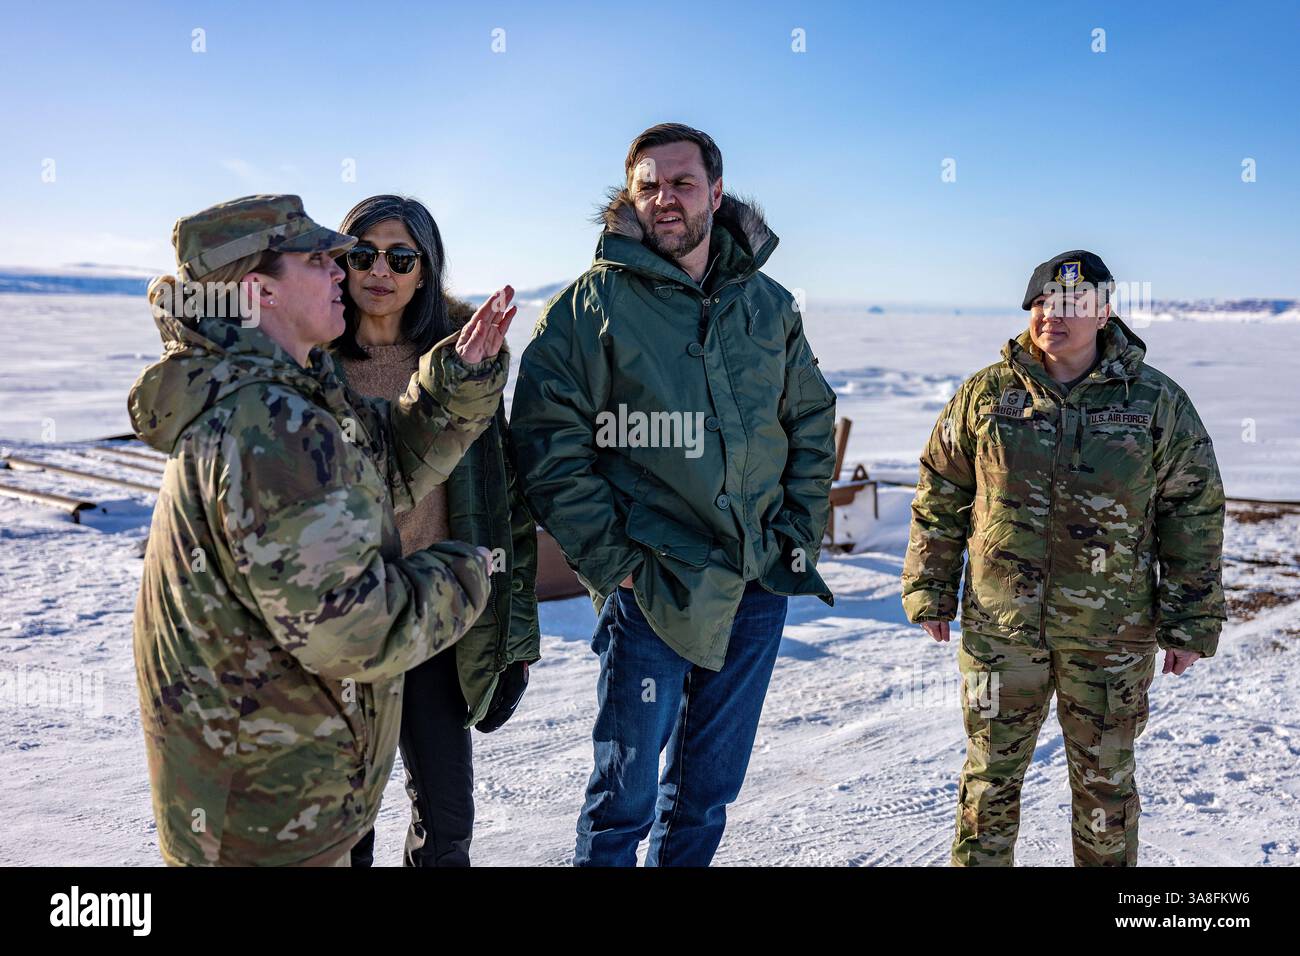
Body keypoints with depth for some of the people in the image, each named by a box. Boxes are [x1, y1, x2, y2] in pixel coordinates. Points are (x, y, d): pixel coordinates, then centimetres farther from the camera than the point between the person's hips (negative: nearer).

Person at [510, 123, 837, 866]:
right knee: (627, 795, 5)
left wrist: (800, 536, 6)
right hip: (651, 590, -4)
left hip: (759, 587, 4)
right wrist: (615, 560, -13)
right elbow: (551, 447, -9)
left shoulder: (770, 306, 9)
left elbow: (813, 425, 15)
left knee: (709, 790, 17)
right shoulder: (588, 307, -5)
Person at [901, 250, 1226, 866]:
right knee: (991, 773, 11)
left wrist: (1191, 623, -1)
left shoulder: (1156, 401, -2)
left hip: (1111, 634, 0)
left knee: (1105, 779, 15)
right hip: (999, 627, 1)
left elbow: (1195, 512, 1)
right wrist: (930, 592, 4)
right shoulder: (985, 394, 0)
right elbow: (940, 497, 6)